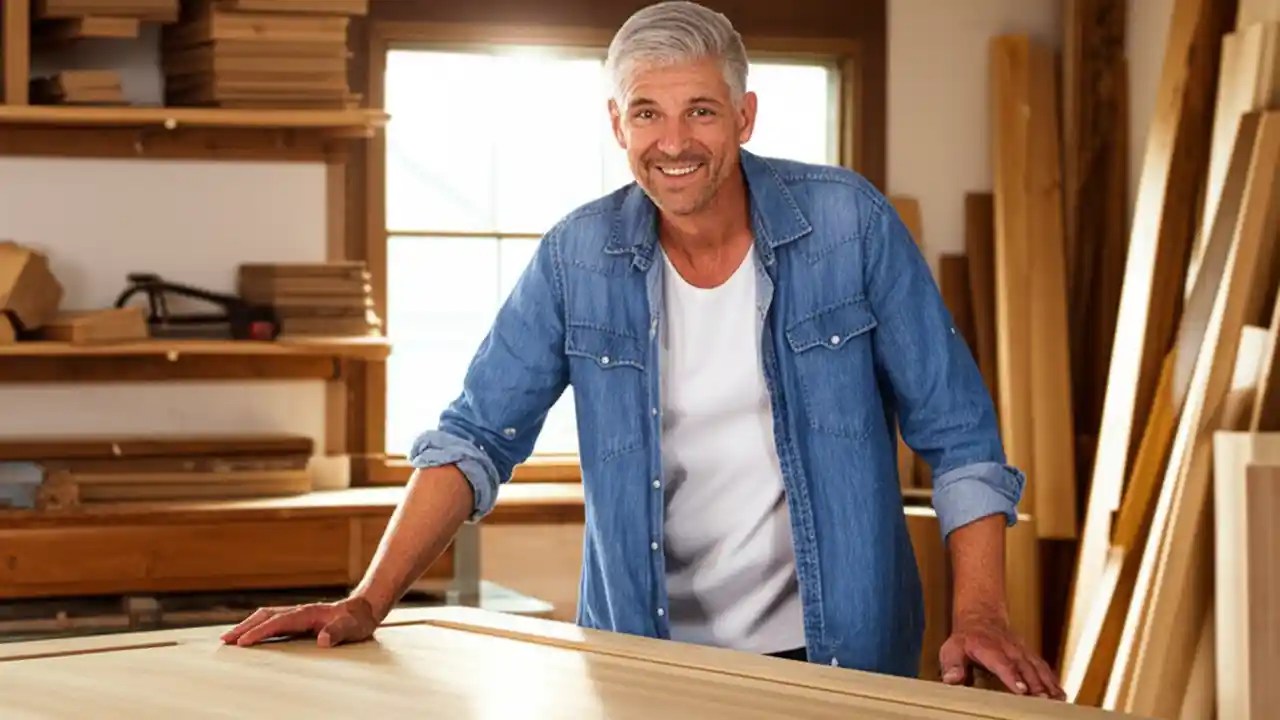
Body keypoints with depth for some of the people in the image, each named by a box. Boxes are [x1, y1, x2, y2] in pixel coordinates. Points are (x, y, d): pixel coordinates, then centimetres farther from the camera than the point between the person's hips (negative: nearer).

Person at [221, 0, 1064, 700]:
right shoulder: (578, 256, -4)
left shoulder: (850, 224, -9)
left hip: (841, 656, -1)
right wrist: (368, 603, -13)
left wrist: (979, 615, -16)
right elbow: (476, 438, -2)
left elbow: (957, 435, -6)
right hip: (645, 658, 2)